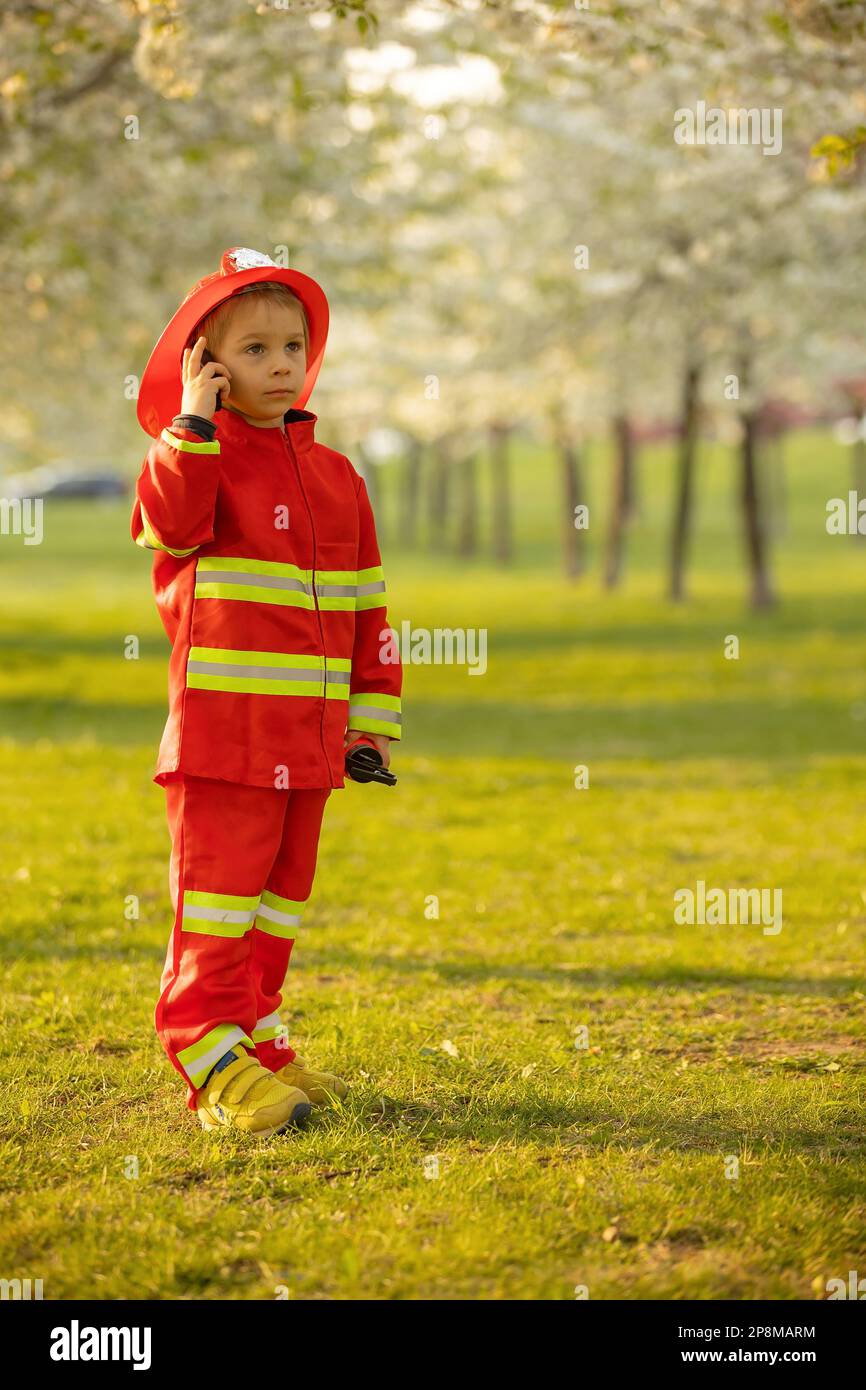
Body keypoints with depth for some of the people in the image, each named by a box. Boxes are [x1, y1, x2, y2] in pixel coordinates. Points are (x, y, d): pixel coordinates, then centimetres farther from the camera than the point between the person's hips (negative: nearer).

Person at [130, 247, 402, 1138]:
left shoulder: (335, 476, 13)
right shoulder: (201, 458, -3)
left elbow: (366, 602, 16)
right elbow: (170, 522, -26)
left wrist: (374, 711, 14)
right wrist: (193, 424, -23)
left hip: (311, 731, 6)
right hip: (223, 722, -6)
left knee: (283, 889, 12)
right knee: (219, 883, -5)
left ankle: (256, 1037, 23)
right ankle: (211, 1055, -1)